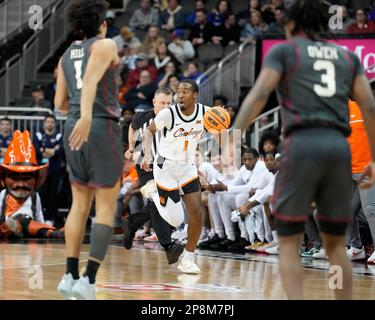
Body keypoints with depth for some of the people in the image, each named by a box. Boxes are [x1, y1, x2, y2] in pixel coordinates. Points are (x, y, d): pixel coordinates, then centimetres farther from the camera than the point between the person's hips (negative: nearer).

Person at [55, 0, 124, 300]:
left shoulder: (67, 55, 16)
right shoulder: (105, 45, -2)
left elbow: (60, 102, 17)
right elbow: (91, 80, -20)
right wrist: (87, 115, -33)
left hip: (74, 128, 6)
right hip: (103, 128, -6)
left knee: (80, 204, 14)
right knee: (106, 208, -2)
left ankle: (70, 275, 9)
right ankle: (89, 280, -12)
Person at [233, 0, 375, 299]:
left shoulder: (284, 51, 12)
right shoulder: (348, 56, 22)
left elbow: (259, 95, -4)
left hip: (302, 145, -3)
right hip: (339, 148, 3)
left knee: (289, 243, 4)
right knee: (335, 243, 16)